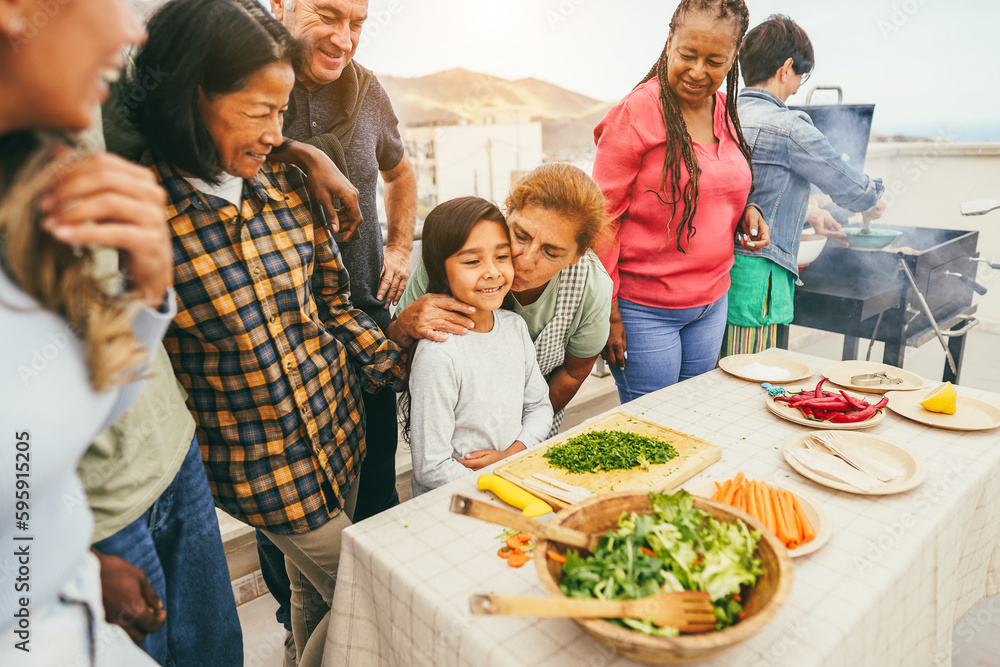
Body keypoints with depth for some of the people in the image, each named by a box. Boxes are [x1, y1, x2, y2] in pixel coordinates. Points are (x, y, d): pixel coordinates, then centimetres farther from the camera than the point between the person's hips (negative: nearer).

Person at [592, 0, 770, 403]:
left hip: (712, 302, 7)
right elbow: (603, 215, -13)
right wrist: (608, 312, -15)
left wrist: (746, 211, 0)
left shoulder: (724, 111, 7)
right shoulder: (637, 111, -14)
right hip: (645, 310, -7)